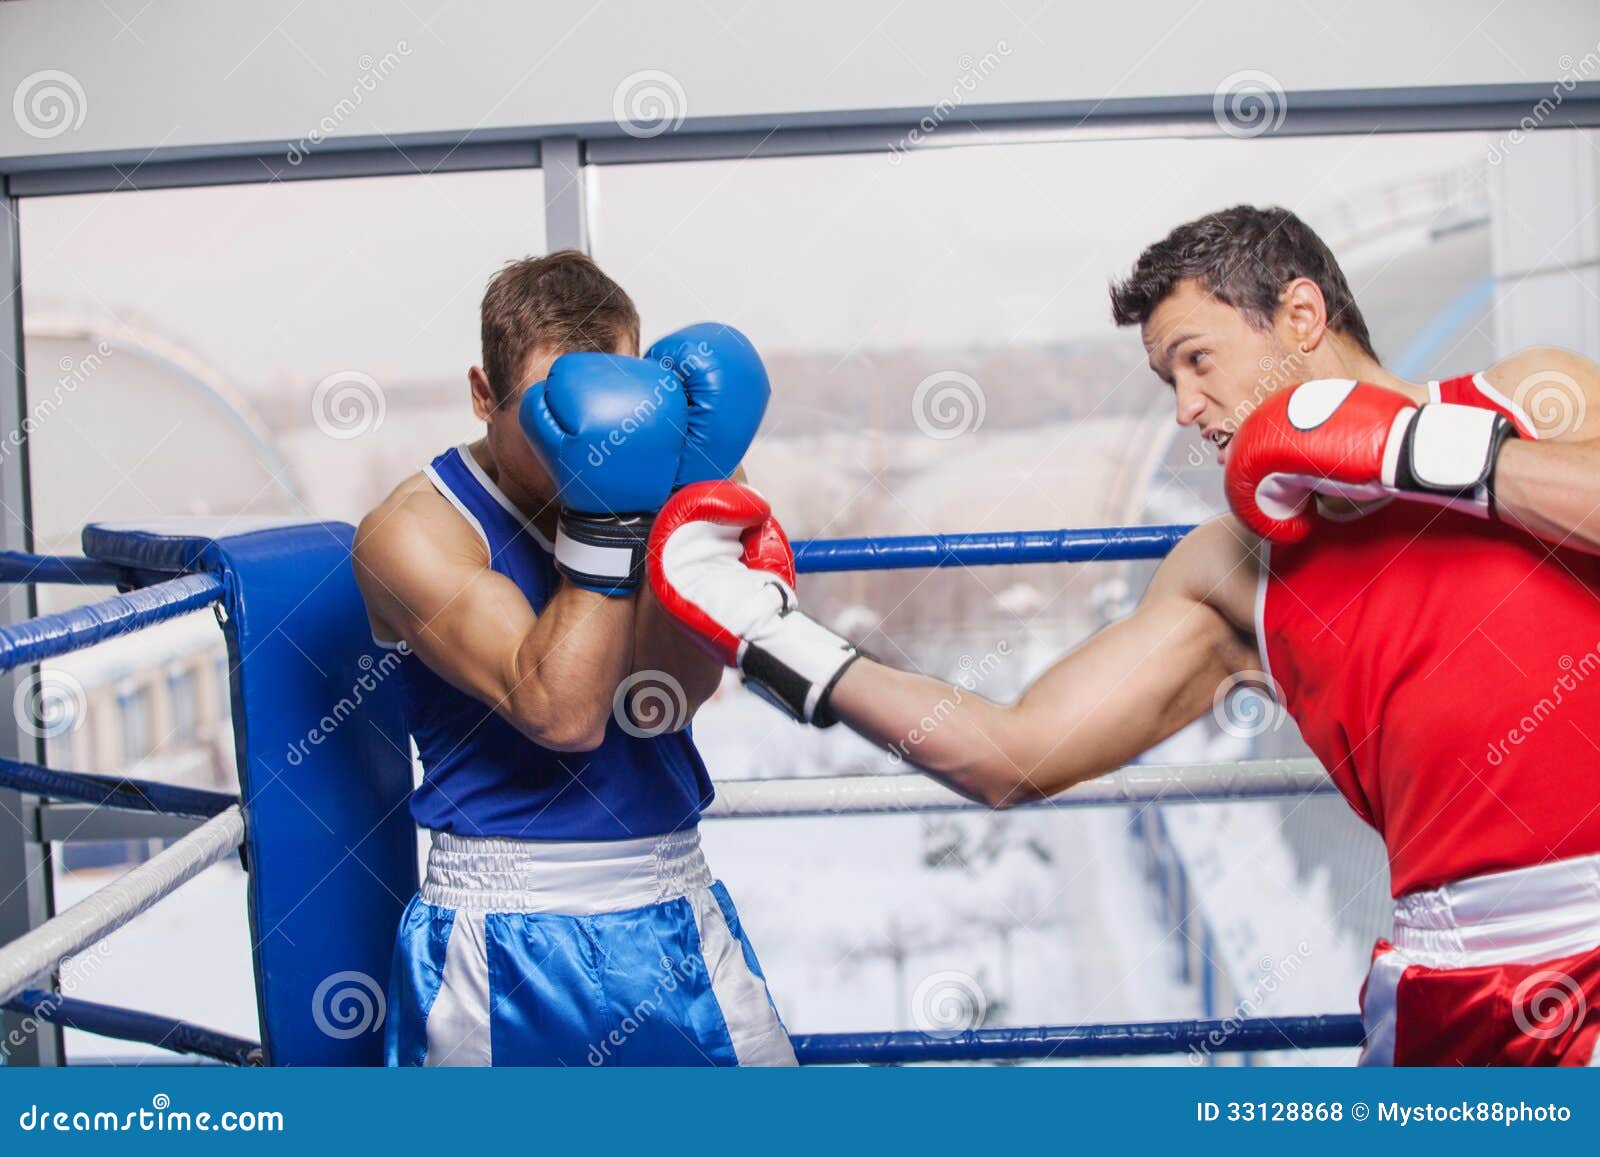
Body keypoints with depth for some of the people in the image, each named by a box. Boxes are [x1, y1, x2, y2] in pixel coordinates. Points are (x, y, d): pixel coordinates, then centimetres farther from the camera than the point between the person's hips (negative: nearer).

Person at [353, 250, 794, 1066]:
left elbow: (664, 704, -11)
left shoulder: (646, 483, 3)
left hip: (677, 916, 4)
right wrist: (604, 518, -23)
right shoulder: (415, 531, -9)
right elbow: (563, 715, -20)